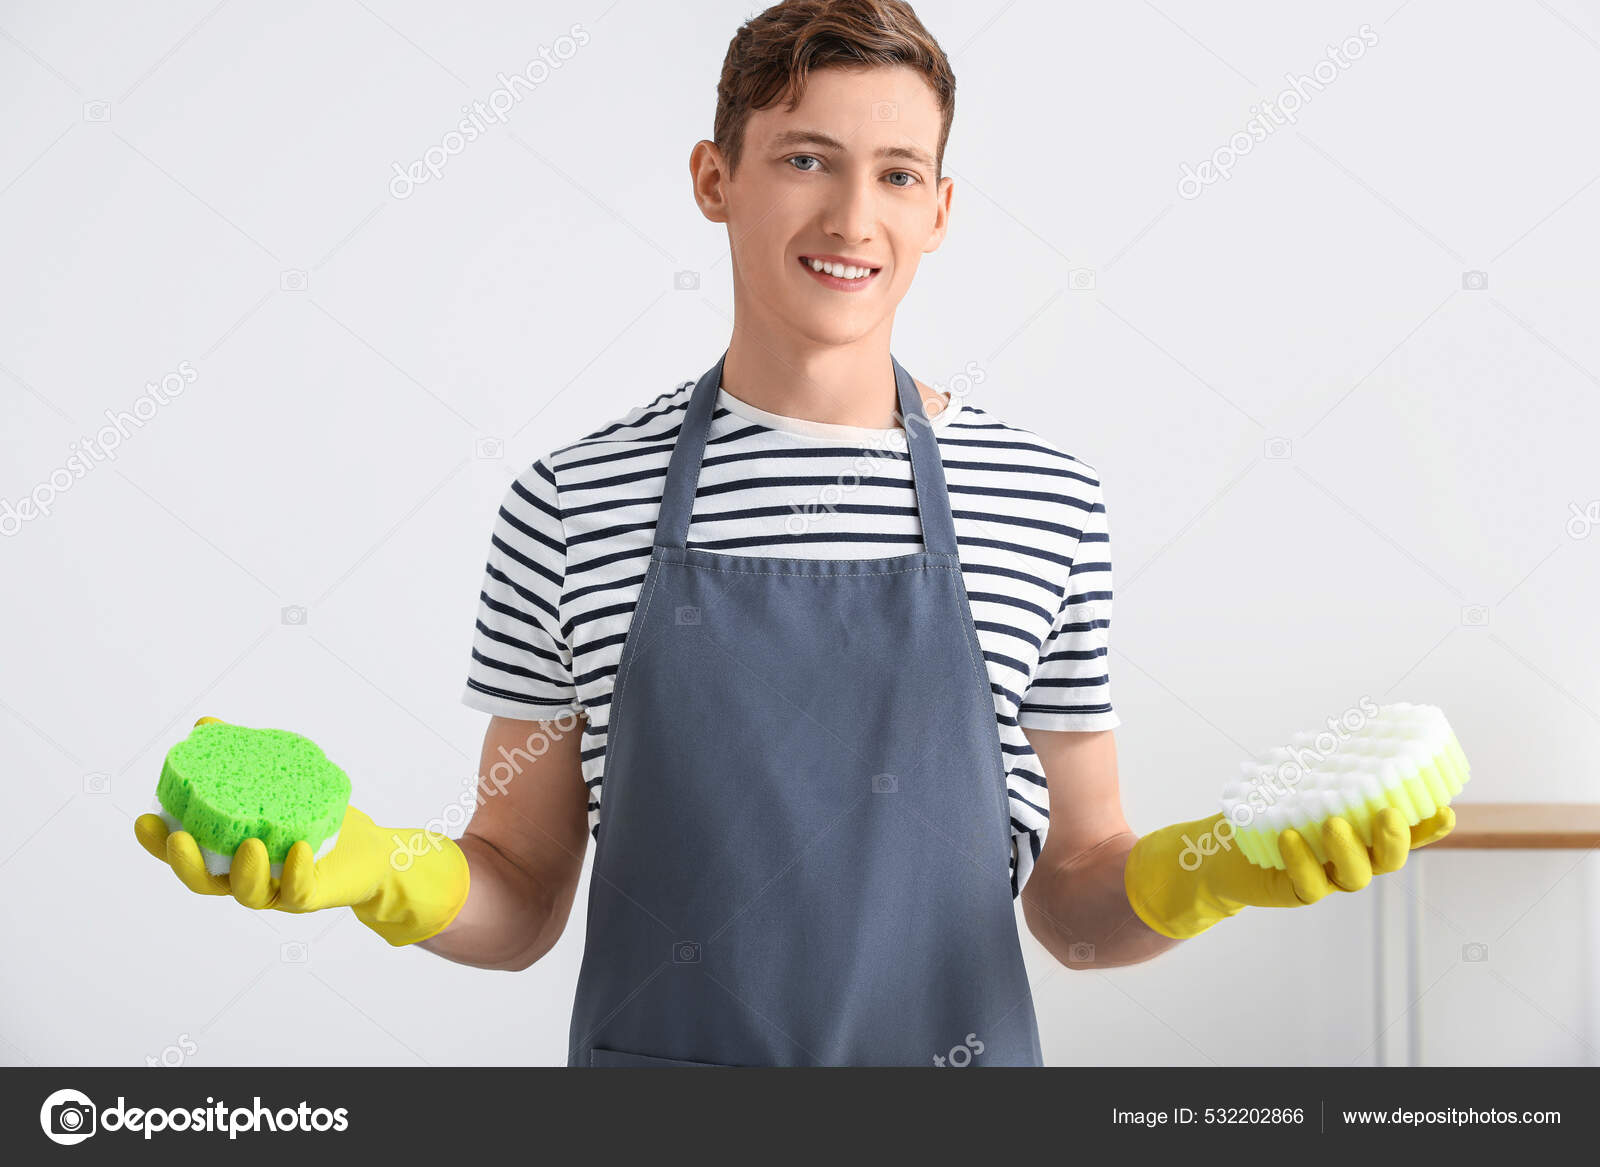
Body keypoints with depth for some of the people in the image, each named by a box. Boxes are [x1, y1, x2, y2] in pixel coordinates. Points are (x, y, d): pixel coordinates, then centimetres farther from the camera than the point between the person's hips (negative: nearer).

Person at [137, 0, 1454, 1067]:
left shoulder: (1047, 502, -3)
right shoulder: (572, 503, -4)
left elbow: (1075, 905, 3)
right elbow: (521, 905, 1)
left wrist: (1208, 872, -15)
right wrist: (372, 870, -17)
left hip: (958, 1048, 1)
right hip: (651, 1052, 0)